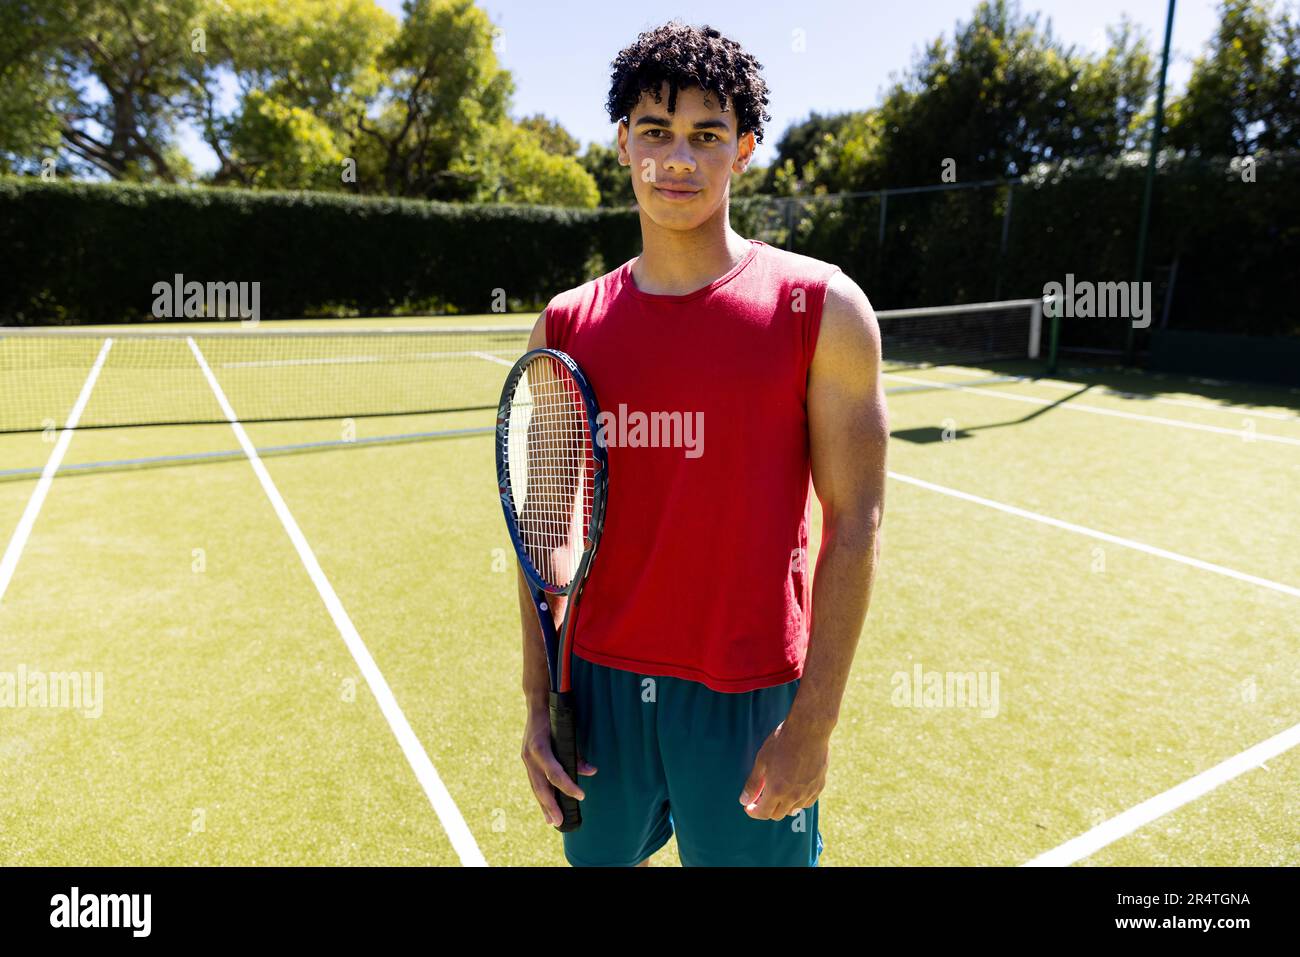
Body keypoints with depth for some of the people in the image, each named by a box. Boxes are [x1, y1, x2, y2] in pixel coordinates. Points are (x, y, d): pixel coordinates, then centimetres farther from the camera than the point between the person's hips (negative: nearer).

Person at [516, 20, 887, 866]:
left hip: (748, 699, -3)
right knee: (607, 855, 21)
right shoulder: (565, 327, 1)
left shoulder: (822, 310, -8)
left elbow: (855, 524, -9)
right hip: (597, 686, 3)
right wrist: (539, 699, 3)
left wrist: (813, 724, -11)